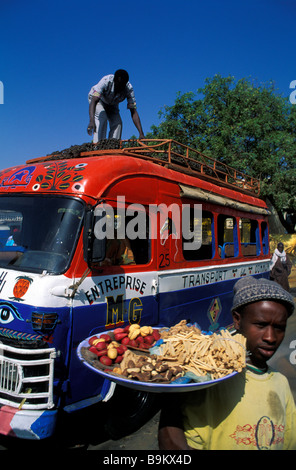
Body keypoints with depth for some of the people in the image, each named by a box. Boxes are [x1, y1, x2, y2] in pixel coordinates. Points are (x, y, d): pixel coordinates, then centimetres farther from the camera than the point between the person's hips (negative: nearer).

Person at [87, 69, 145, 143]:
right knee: (102, 119, -29)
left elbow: (134, 112, -31)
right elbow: (93, 101, -47)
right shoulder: (106, 81, -39)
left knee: (118, 123, -18)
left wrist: (141, 133, -41)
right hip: (97, 99, -3)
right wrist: (91, 121, -64)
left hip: (112, 104, 3)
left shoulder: (129, 89, -31)